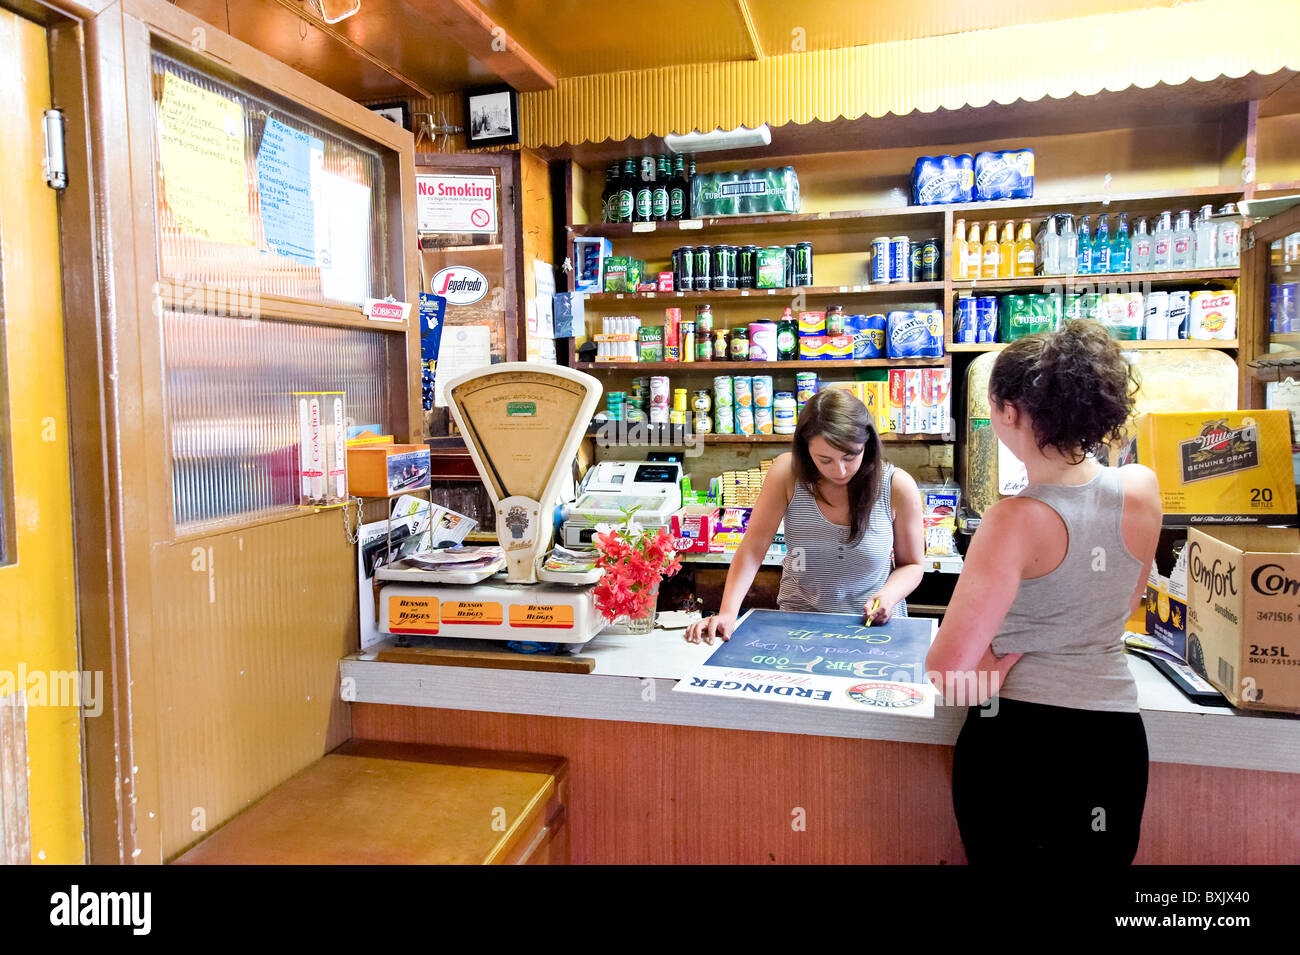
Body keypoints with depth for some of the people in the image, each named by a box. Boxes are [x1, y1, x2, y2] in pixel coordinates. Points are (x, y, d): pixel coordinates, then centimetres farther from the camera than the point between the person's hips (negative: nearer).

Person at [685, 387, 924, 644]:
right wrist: (728, 613, -22)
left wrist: (888, 596, -17)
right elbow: (753, 547, -9)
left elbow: (911, 565, 4)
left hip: (873, 624, 1)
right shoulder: (787, 473, -11)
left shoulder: (898, 486, -10)